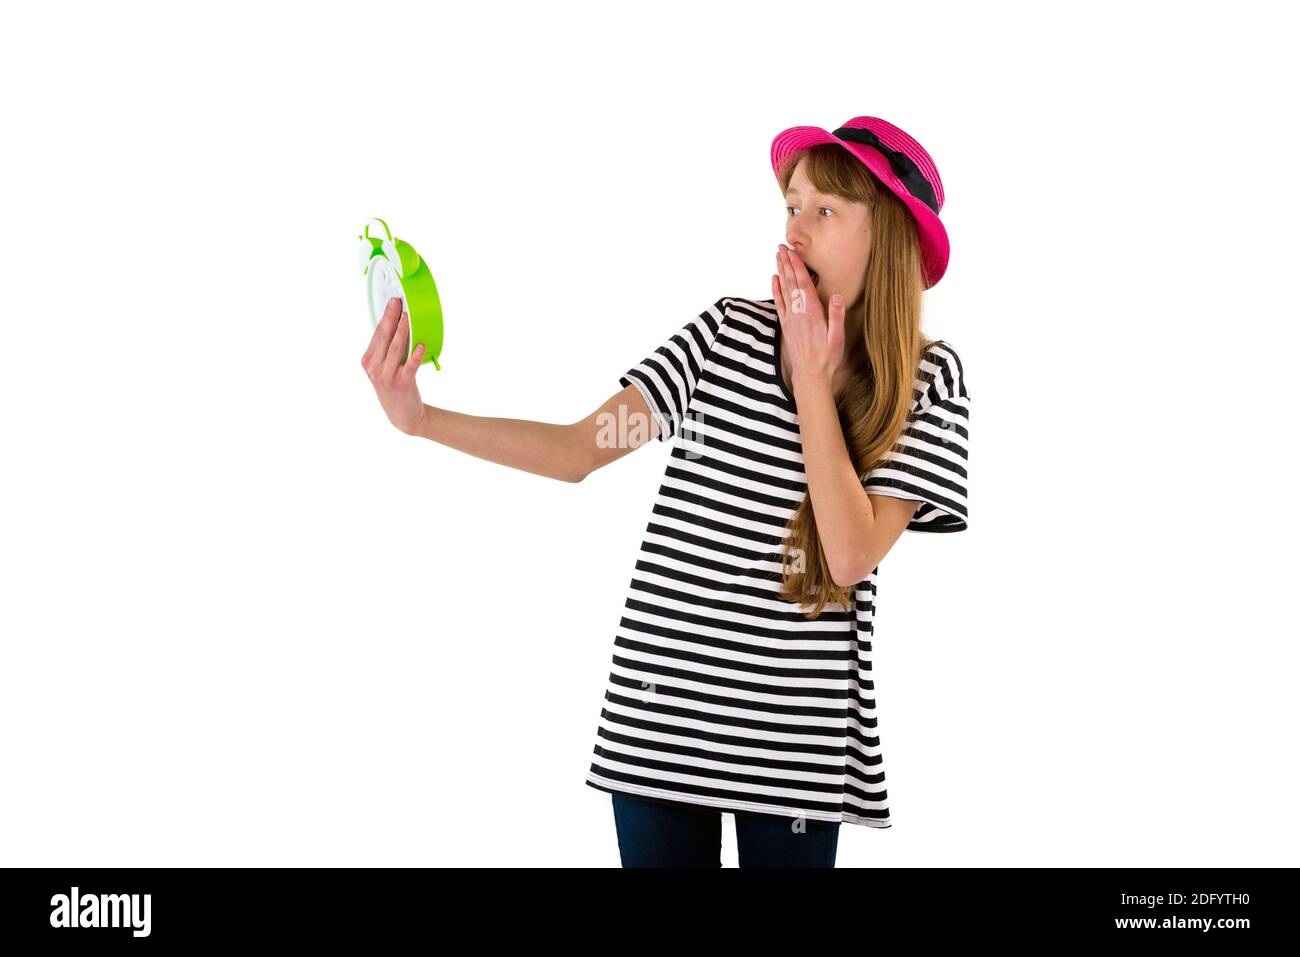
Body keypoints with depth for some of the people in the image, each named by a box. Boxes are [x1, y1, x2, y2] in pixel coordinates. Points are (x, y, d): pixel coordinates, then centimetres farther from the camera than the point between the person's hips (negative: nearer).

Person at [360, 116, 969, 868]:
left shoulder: (928, 379, -4)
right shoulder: (727, 334, 0)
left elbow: (851, 555, -14)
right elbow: (578, 450, -5)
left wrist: (812, 379, -12)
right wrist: (423, 420, -16)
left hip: (795, 733, -1)